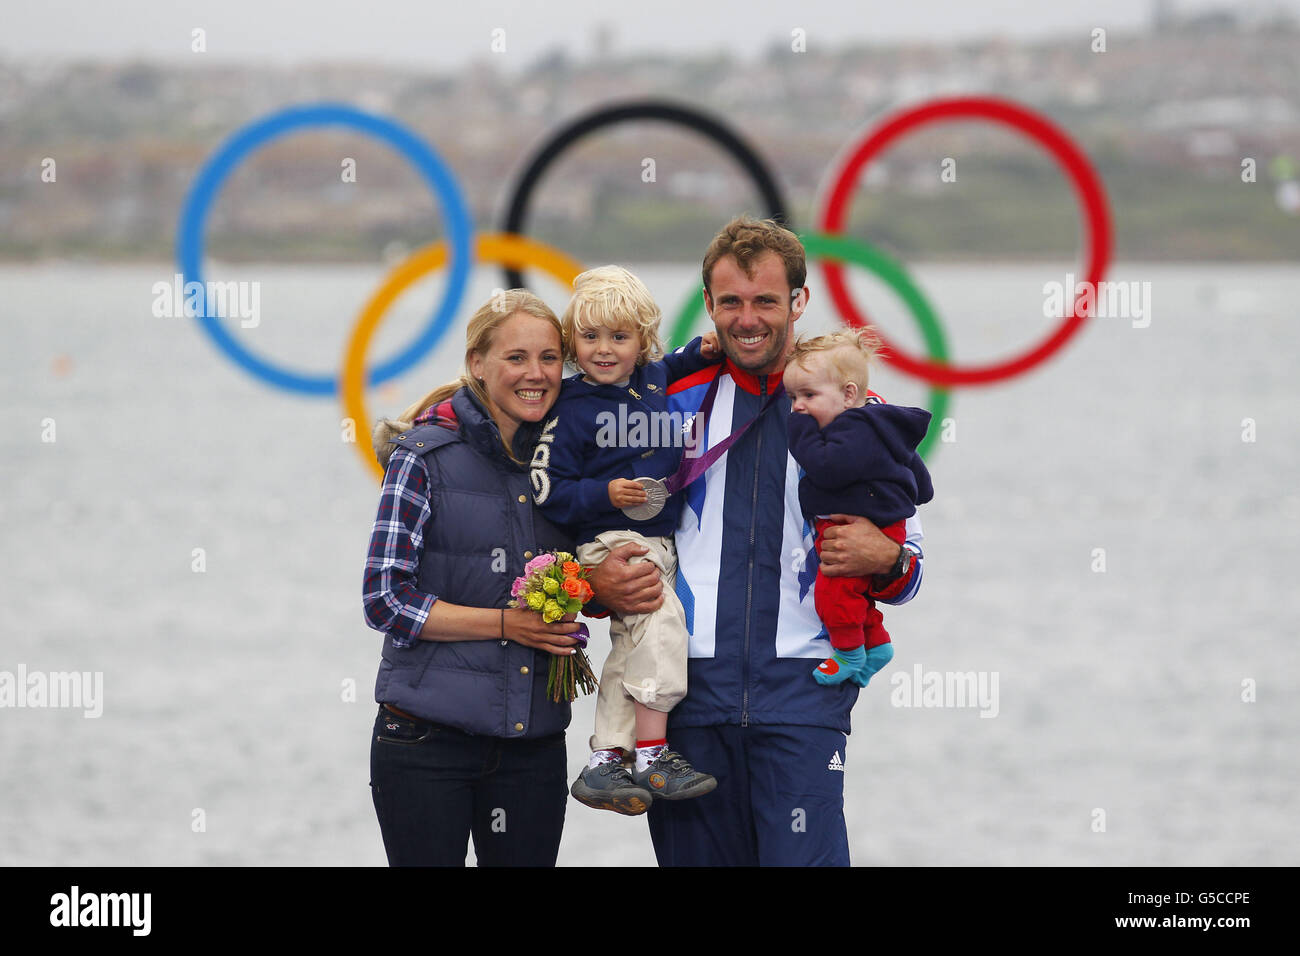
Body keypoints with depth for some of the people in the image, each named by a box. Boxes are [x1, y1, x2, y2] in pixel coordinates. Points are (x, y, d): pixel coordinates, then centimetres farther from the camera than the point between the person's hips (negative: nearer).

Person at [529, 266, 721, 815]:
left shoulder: (651, 379, 9)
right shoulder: (572, 410, -10)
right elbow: (546, 489, -10)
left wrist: (701, 353, 20)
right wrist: (605, 495, -21)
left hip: (659, 539, 7)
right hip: (611, 542, -7)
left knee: (631, 651, 6)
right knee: (659, 616, -25)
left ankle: (604, 762, 11)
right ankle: (652, 757, -23)